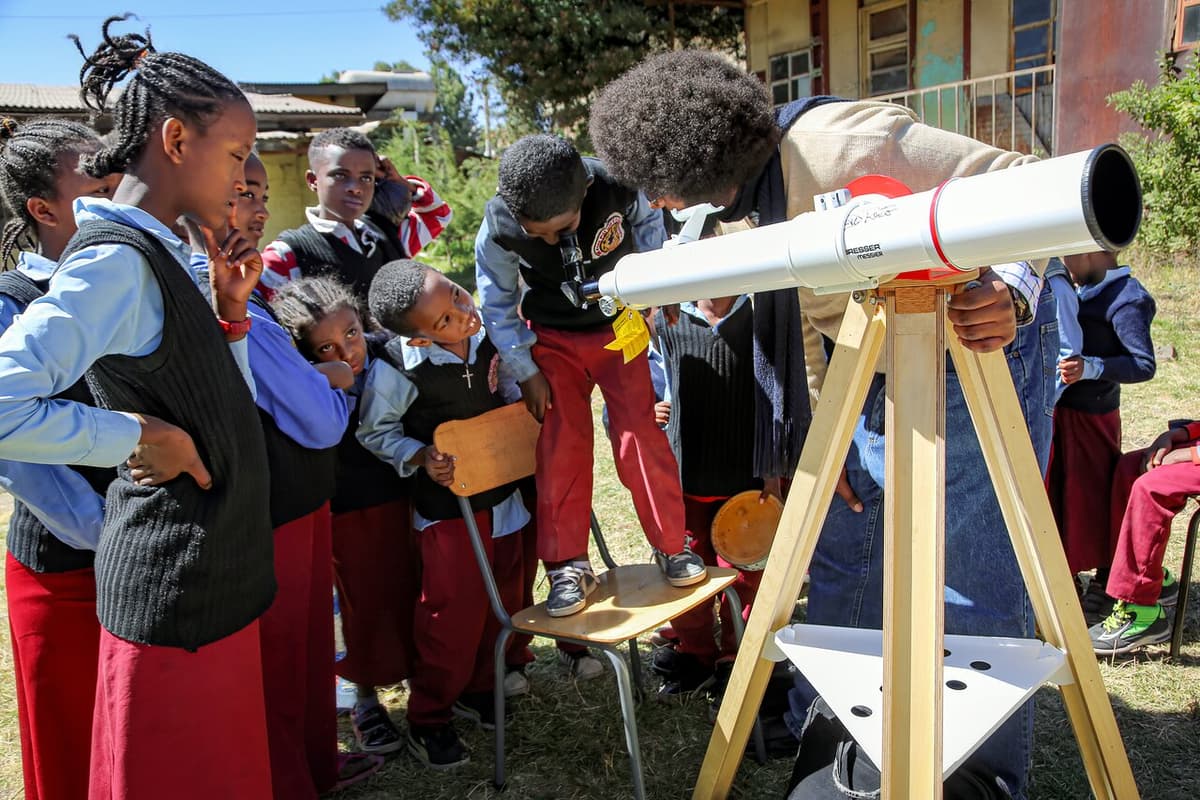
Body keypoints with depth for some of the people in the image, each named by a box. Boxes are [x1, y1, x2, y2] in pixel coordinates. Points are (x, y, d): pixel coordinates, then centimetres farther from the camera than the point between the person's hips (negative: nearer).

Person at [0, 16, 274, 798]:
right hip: (175, 587, -8)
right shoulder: (115, 263, -19)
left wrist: (231, 307, 2)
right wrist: (140, 438, -20)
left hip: (219, 572, 9)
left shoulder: (162, 256, 10)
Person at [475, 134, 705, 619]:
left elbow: (648, 223, 0)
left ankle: (672, 547, 10)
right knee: (561, 447, -6)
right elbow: (498, 305, -8)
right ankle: (569, 567, 4)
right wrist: (526, 371, -6)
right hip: (553, 339, 0)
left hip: (621, 327, 0)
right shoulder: (498, 228, -25)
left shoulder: (618, 188, -26)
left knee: (641, 436, -5)